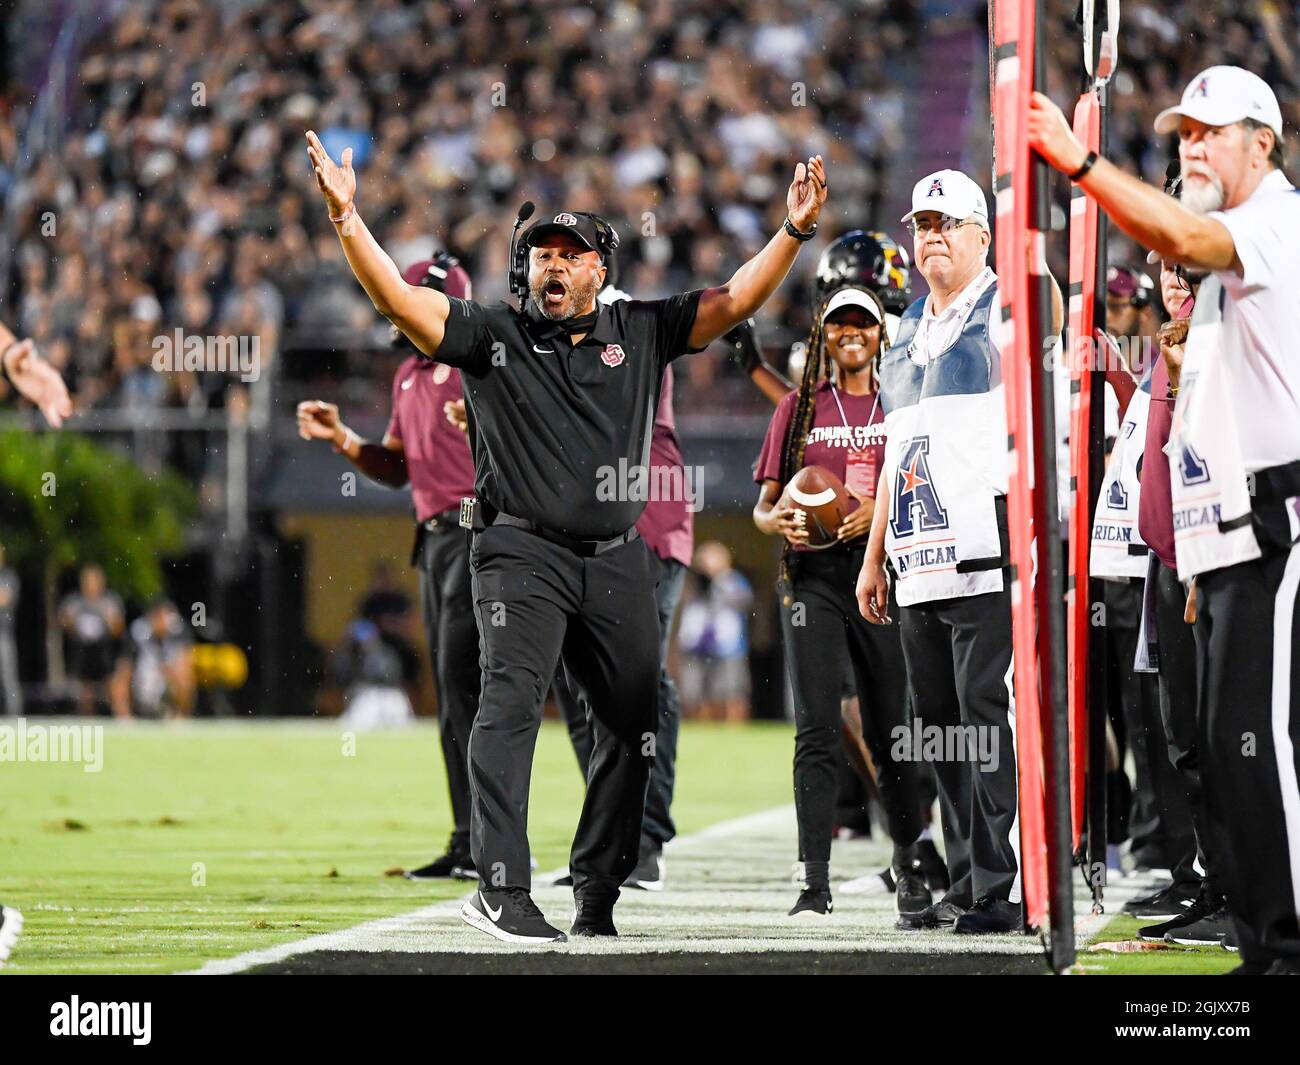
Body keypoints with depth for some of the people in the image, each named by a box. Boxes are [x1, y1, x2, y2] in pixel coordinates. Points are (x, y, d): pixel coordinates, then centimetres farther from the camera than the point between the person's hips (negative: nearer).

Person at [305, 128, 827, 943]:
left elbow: (734, 303, 8)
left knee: (633, 725, 7)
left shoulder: (641, 333, 11)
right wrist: (346, 215, -19)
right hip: (523, 551, -4)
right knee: (511, 703, -19)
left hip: (619, 562, 4)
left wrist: (794, 233, -3)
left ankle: (598, 893, 18)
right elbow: (397, 298, -6)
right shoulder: (493, 335, 4)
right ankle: (502, 889, -25)